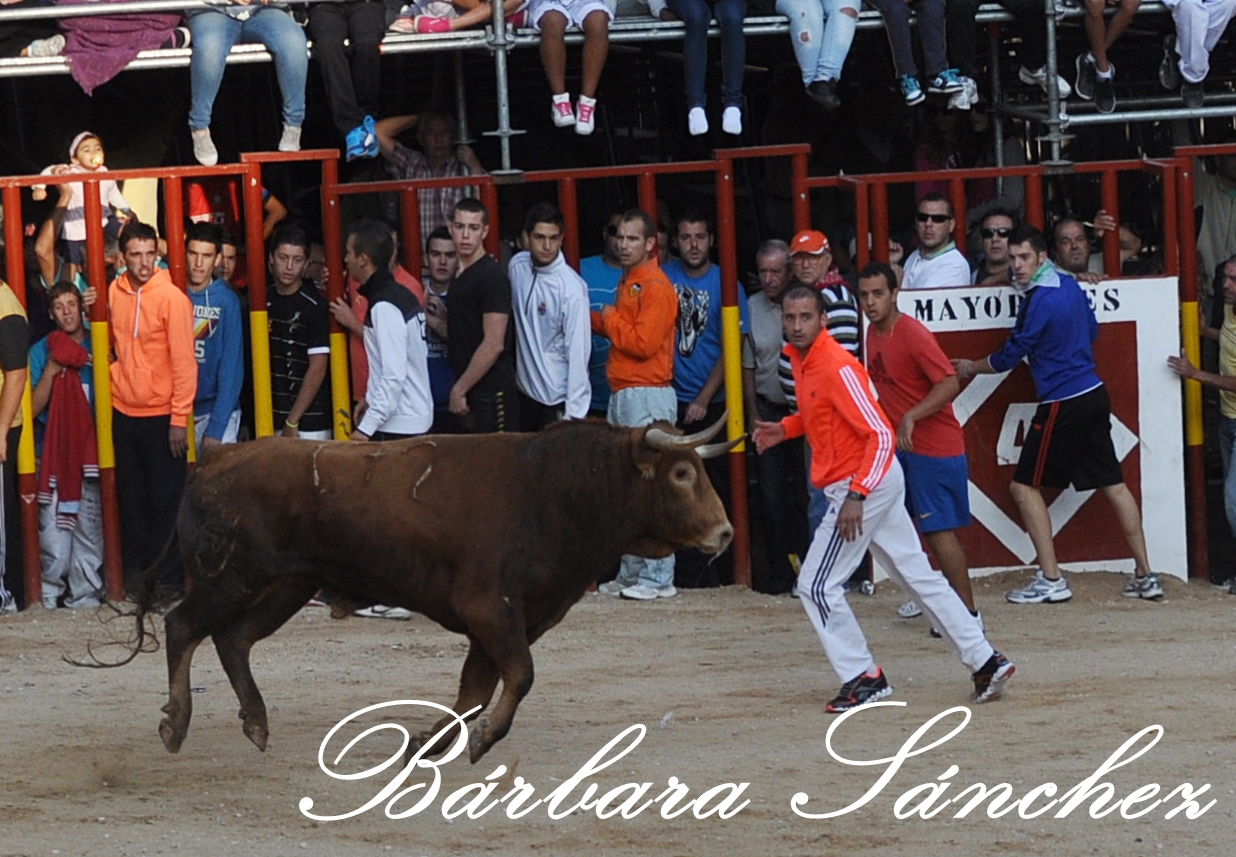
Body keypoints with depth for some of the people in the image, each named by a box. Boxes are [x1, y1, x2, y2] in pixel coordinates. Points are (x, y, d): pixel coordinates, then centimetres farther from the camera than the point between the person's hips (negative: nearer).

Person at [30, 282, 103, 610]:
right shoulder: (41, 352, 6)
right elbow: (33, 408, 0)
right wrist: (51, 369, -11)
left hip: (89, 453, 1)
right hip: (53, 454, -1)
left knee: (90, 529, -3)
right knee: (54, 530, -9)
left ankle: (86, 594, 4)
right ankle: (49, 592, 3)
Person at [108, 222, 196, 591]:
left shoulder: (172, 297, -12)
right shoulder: (114, 293, 4)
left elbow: (184, 362, -13)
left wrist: (180, 418, -15)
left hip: (161, 414, -5)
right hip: (124, 411, 5)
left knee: (166, 499, -1)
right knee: (131, 498, 9)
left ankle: (169, 576, 5)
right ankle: (135, 574, 16)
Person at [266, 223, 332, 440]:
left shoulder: (314, 306, -9)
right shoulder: (263, 299, 7)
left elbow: (317, 369, -11)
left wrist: (292, 422, -12)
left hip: (308, 422, -5)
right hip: (270, 419, 5)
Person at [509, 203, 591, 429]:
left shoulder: (571, 287, -19)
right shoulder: (517, 266, 0)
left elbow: (578, 351, -19)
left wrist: (574, 412, -20)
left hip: (558, 401, -6)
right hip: (526, 392, 6)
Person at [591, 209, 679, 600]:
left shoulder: (656, 287, -11)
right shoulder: (627, 283, 19)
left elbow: (644, 343, -19)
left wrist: (609, 320, -7)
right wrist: (599, 321, 6)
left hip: (648, 395, -10)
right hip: (622, 395, 10)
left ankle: (658, 578, -9)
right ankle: (631, 573, 17)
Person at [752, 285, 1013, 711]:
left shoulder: (836, 369, -22)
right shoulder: (799, 358, 7)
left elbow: (881, 435, -24)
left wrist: (856, 495, -29)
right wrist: (785, 428, 12)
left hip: (864, 484, -10)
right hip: (880, 483, 10)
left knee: (816, 585, -3)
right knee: (918, 577, 12)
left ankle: (863, 678, 4)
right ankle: (985, 661, 14)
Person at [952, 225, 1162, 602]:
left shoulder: (1039, 300, -17)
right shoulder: (1069, 285, 8)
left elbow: (1008, 357, -9)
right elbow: (1092, 330, 22)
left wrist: (970, 368, 8)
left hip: (1062, 403, -9)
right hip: (1094, 393, 9)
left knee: (1025, 486, 0)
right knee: (1113, 484, 10)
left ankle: (1051, 581, -2)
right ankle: (1146, 576, 10)